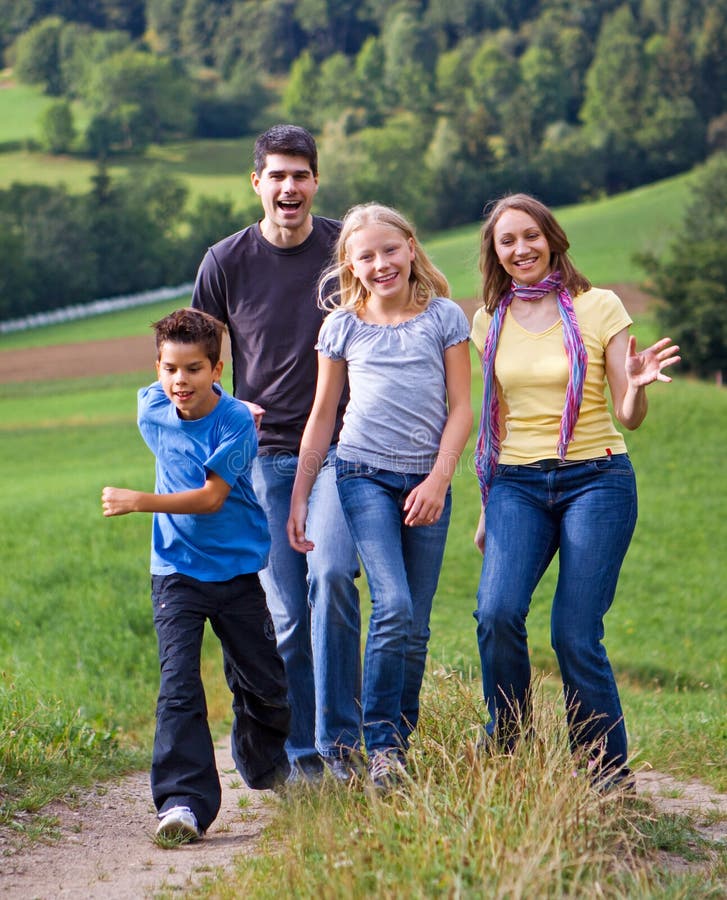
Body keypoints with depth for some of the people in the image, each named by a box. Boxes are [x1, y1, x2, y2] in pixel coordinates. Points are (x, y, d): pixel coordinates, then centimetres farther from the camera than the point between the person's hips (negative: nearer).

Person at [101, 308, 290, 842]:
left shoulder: (236, 422, -17)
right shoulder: (151, 409, -3)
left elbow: (212, 497, -22)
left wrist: (141, 502, -28)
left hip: (237, 568, -2)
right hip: (177, 571, 2)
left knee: (263, 682, 12)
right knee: (178, 684, -14)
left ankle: (265, 766, 41)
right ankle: (184, 799, -17)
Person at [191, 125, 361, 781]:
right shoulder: (226, 263, 3)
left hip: (340, 448, -1)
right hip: (263, 455, 2)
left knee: (329, 575, -22)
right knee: (286, 614, 1)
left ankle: (340, 737, -9)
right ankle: (303, 754, 12)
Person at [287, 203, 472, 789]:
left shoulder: (445, 318, 4)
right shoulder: (342, 328, 5)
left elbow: (461, 408, 3)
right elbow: (322, 417, 12)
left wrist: (438, 480, -8)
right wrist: (298, 498, 10)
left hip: (426, 483, 1)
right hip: (364, 476, -1)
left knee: (415, 628, 3)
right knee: (393, 607, -18)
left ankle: (402, 747, 14)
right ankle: (380, 747, -10)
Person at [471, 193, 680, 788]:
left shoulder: (599, 308, 1)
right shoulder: (491, 323, 11)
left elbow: (629, 418, 1)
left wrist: (637, 386, -21)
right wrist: (487, 507, 21)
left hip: (596, 478, -2)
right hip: (517, 485, 3)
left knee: (575, 634, -9)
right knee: (497, 612, -20)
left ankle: (609, 777, 7)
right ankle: (506, 752, 0)